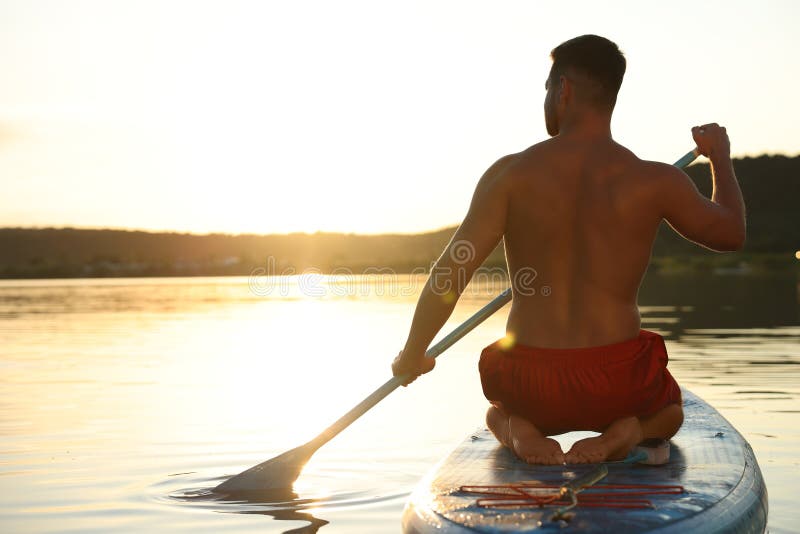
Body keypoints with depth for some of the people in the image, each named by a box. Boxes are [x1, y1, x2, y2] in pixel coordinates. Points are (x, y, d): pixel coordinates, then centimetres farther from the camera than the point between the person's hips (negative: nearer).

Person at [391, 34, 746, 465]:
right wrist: (720, 157, 30)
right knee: (669, 410, 37)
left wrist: (412, 355, 3)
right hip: (618, 386, 0)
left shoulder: (511, 174, -8)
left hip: (530, 386, 0)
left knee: (497, 410, 39)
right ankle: (626, 430, -1)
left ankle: (518, 430, -1)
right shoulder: (655, 182, -6)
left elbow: (449, 273, -12)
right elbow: (731, 232, 13)